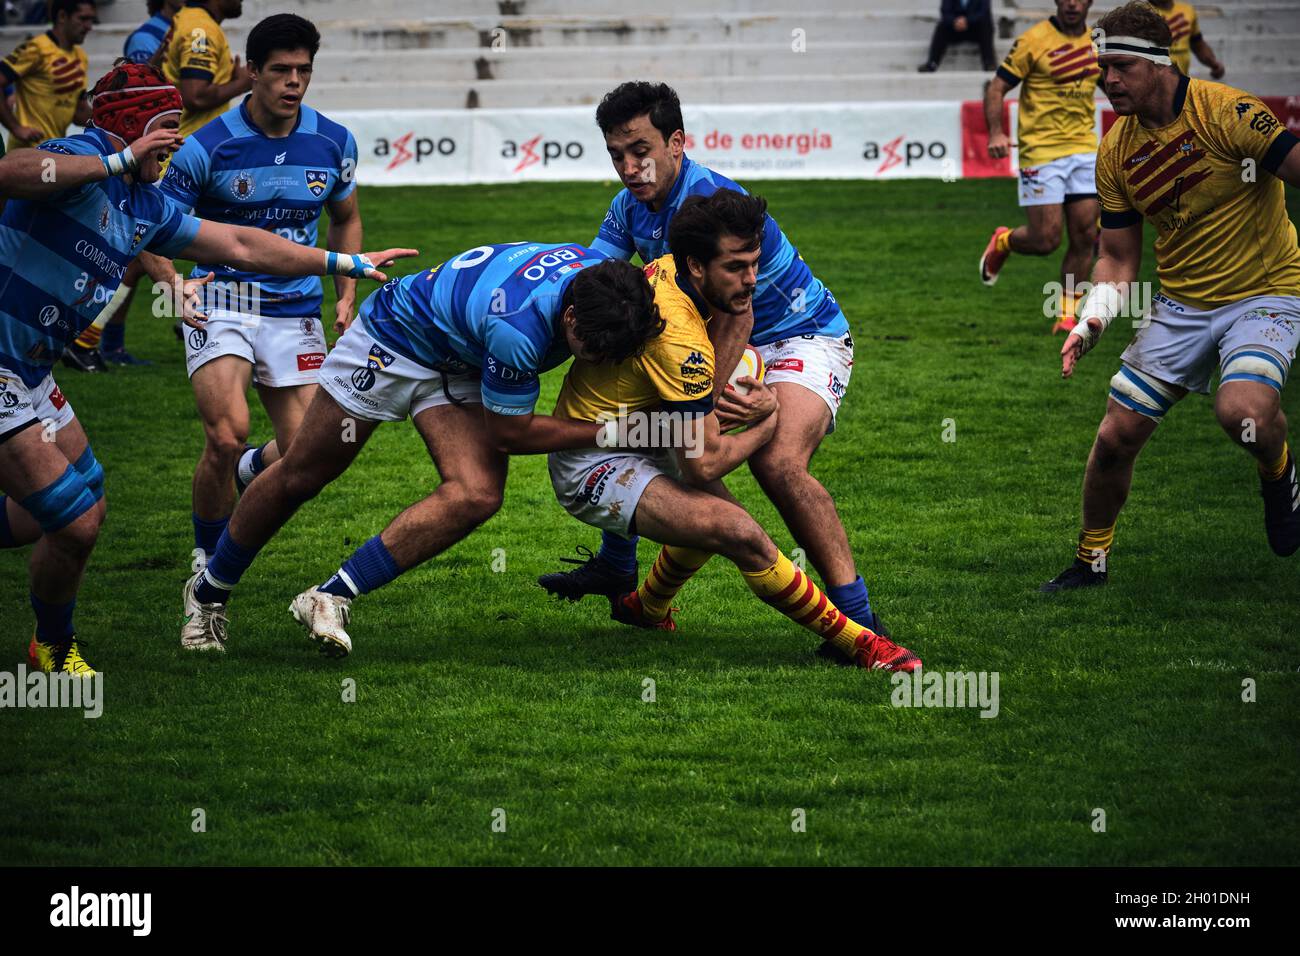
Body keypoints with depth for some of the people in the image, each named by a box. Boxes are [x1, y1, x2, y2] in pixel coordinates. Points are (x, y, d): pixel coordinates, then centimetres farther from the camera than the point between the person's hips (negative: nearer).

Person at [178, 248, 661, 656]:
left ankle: (332, 597, -11)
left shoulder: (605, 272, -23)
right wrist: (606, 432, -23)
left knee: (478, 494, -19)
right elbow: (510, 433, -25)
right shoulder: (518, 327, -43)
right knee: (298, 478, 9)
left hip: (462, 370, 6)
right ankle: (208, 591, 33)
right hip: (393, 337, -6)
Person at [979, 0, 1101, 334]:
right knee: (1045, 240, -7)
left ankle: (1067, 313, 13)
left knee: (1084, 236, 1)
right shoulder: (1033, 41, -10)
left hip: (1084, 150, 5)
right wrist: (996, 133, -22)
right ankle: (1002, 242, 27)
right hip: (1041, 152, -5)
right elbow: (997, 88, -8)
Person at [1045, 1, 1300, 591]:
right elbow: (1118, 258, 8)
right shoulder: (1116, 152, 1)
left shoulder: (1225, 112, -18)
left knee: (1242, 410, -32)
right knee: (1116, 435, -2)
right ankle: (1091, 560, 22)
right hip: (1181, 306, 5)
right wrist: (1092, 319, -9)